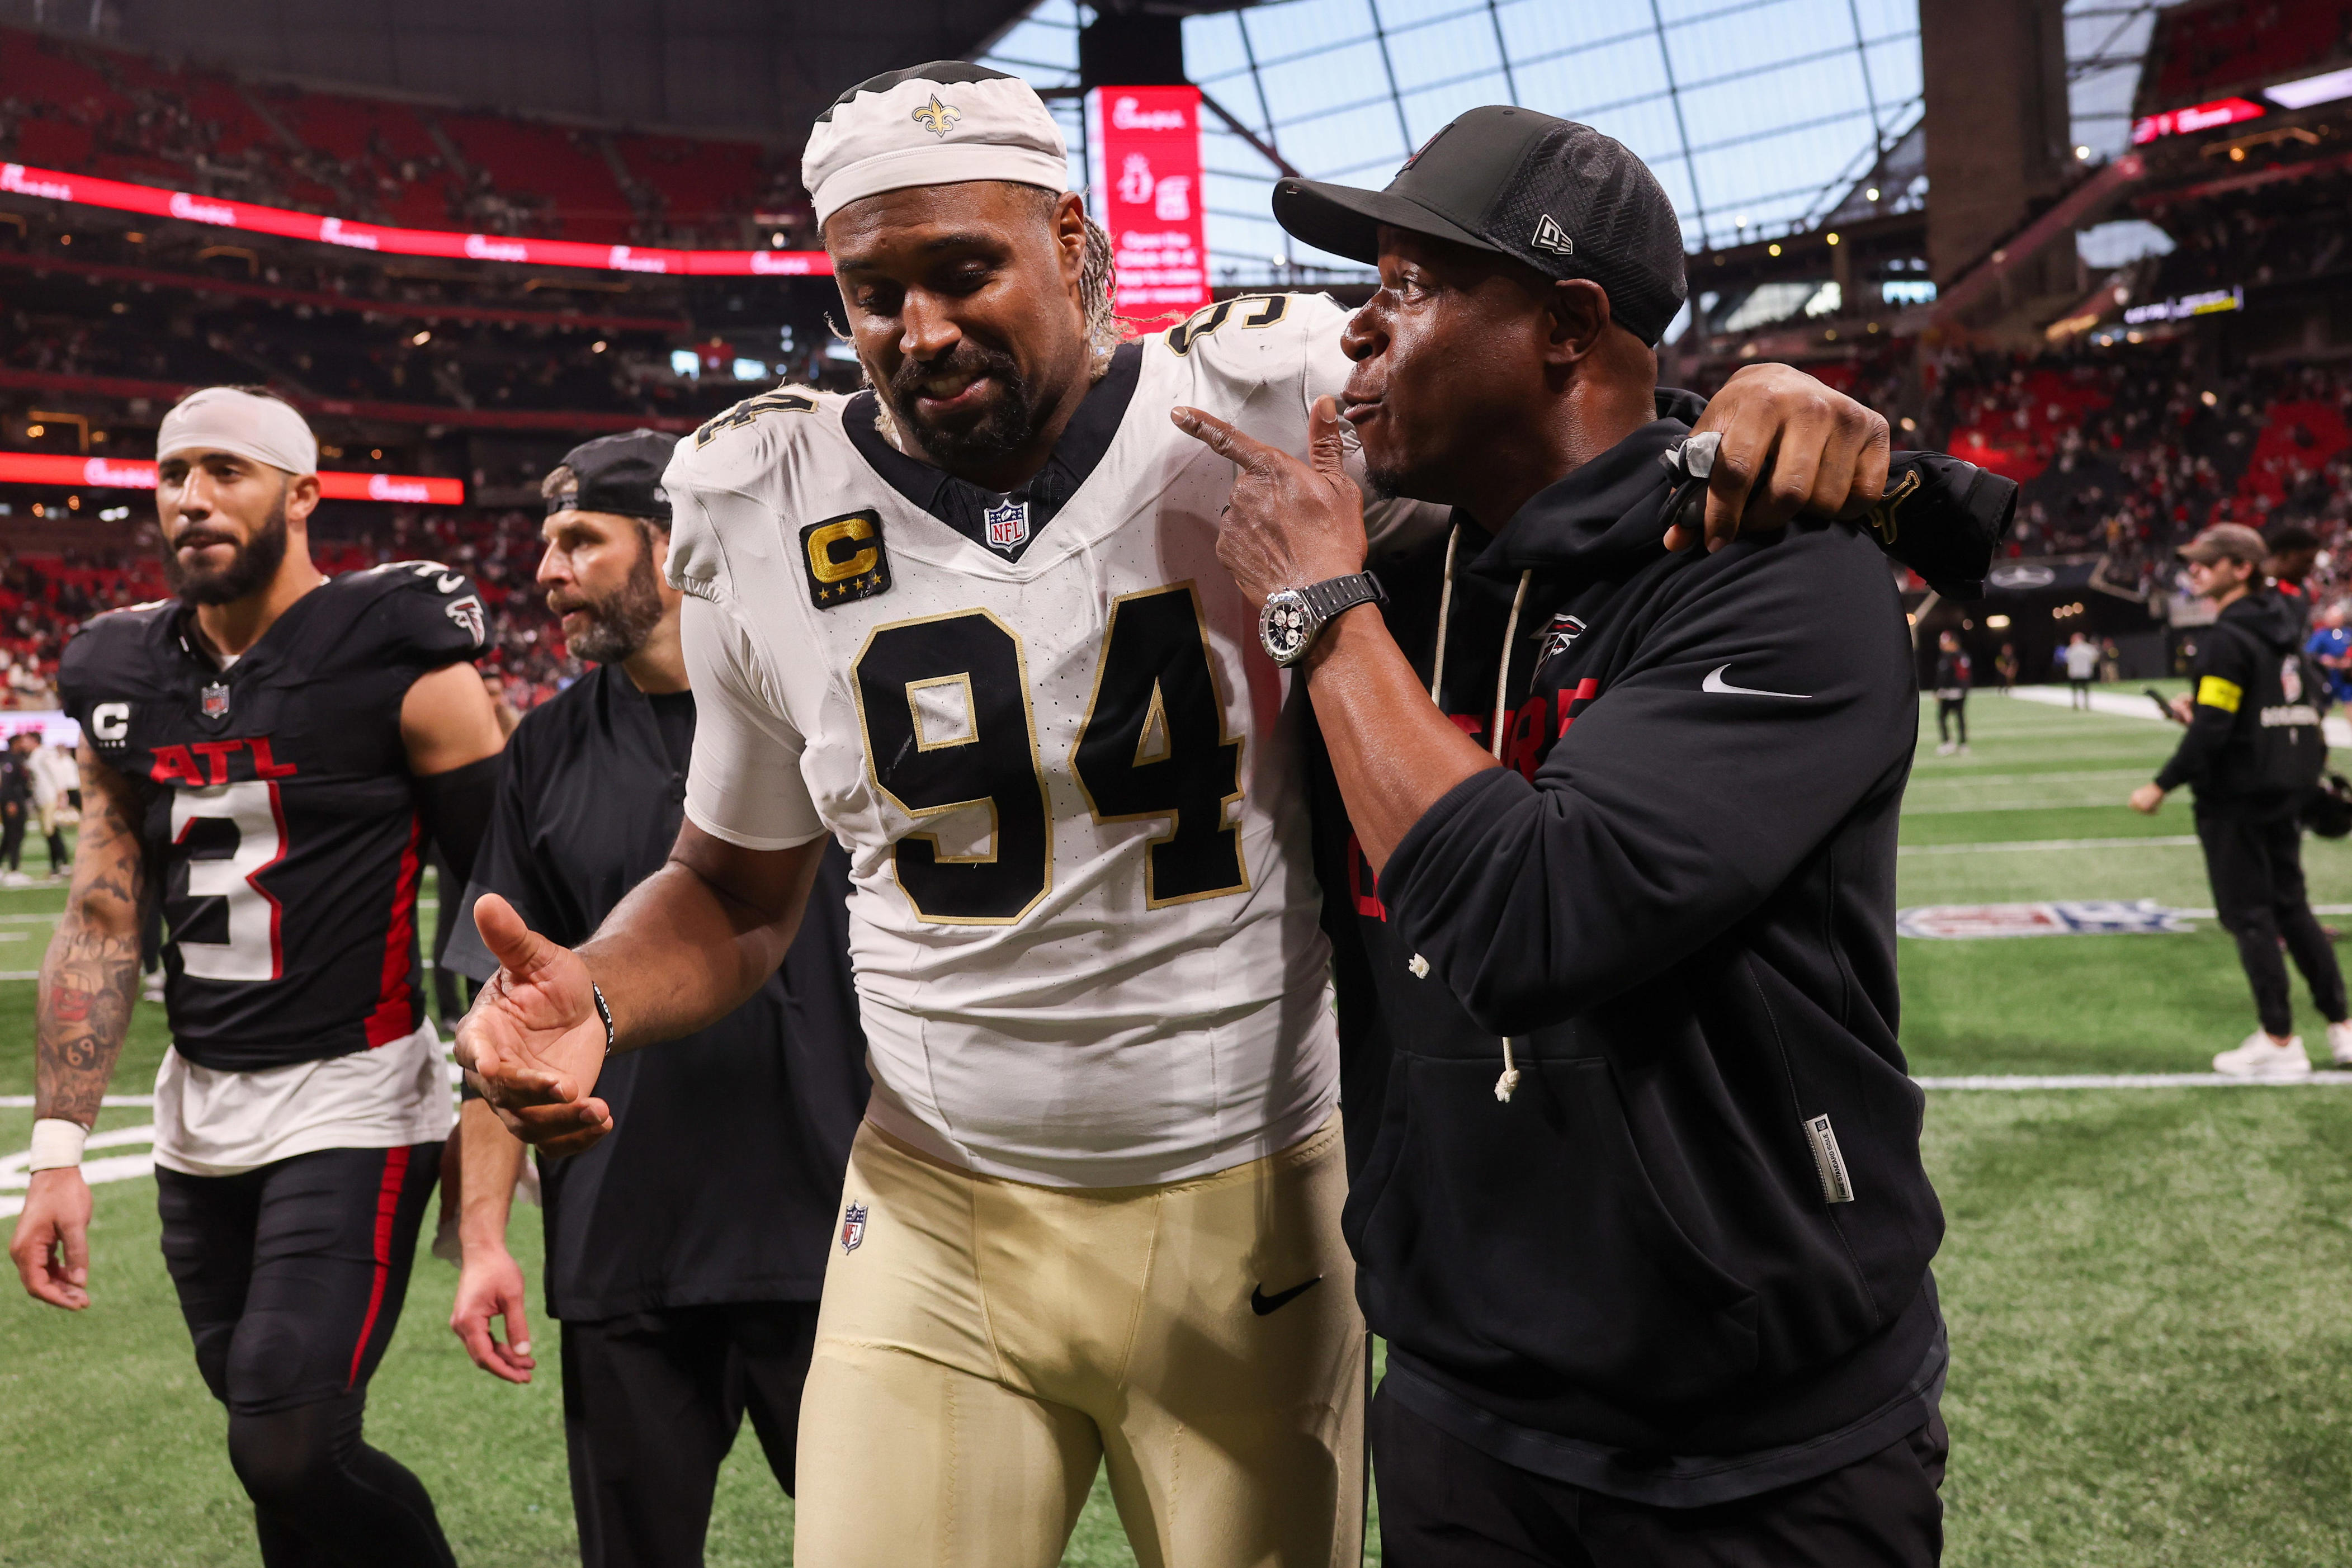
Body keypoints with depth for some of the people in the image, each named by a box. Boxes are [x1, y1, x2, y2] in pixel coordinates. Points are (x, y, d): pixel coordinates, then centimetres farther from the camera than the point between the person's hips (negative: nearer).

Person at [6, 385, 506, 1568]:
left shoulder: (398, 661, -10)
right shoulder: (127, 680, 7)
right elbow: (100, 926, 8)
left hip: (352, 1100, -6)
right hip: (199, 1110, 6)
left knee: (290, 1448, -11)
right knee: (272, 1439, 12)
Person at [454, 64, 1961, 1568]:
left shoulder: (1275, 409, -10)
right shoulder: (765, 511, -1)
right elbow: (737, 892, 9)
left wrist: (1757, 399, -24)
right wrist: (593, 997, -11)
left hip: (1255, 1215, -1)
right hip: (941, 1226, 2)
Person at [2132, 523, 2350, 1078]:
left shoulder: (2227, 640, -17)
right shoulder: (2282, 625, 11)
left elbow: (2212, 729, -22)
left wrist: (2162, 786, -15)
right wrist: (2200, 709, 12)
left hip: (2237, 796, -9)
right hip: (2286, 791, 9)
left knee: (2249, 914, -1)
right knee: (2290, 903, 16)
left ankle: (2280, 1042, 3)